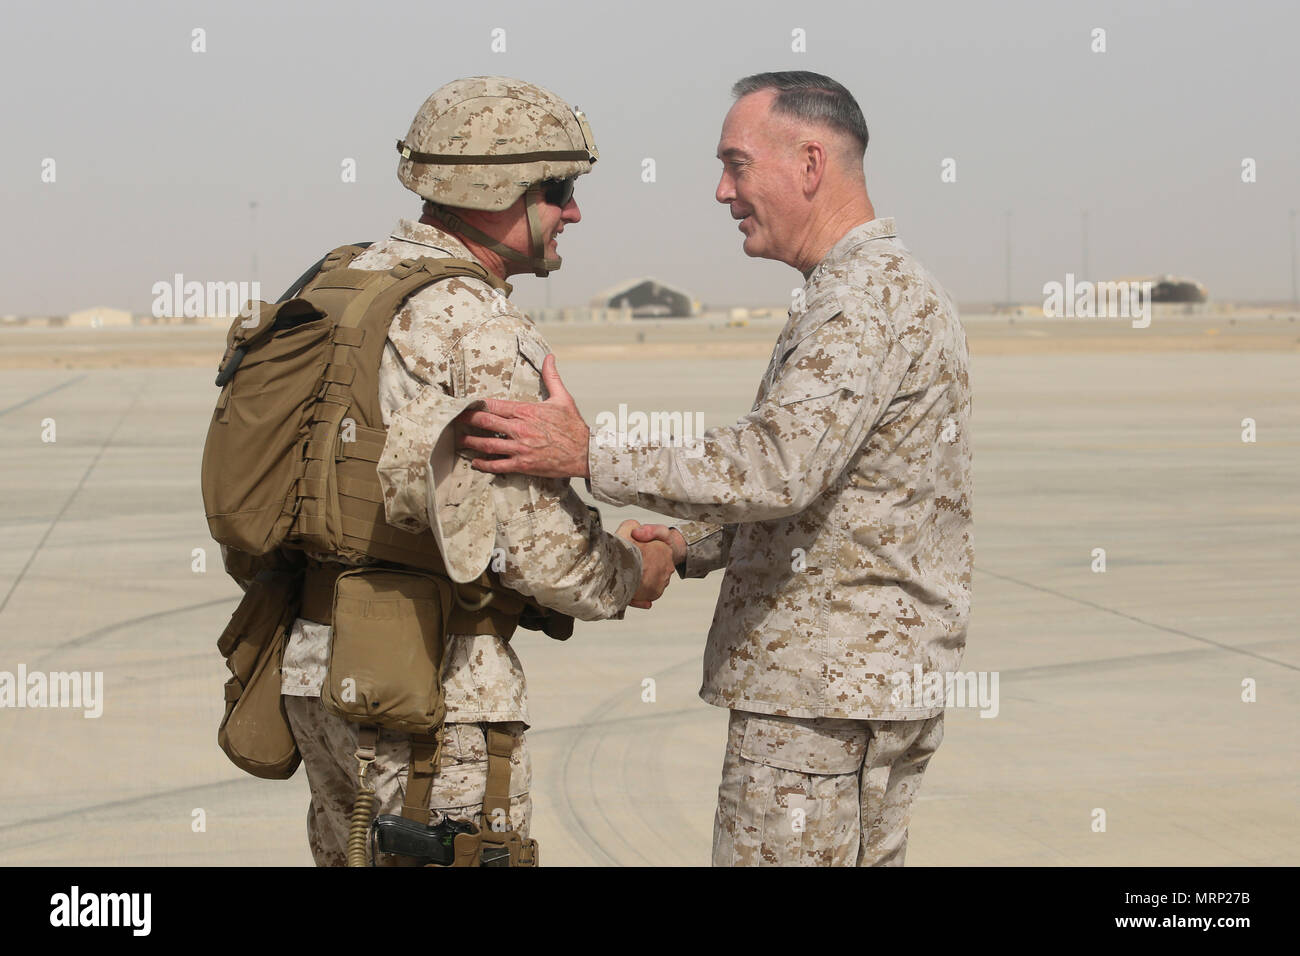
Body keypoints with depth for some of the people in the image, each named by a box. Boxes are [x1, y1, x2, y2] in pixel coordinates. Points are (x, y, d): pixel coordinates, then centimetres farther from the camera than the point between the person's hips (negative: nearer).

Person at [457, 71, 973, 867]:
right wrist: (694, 546, 12)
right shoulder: (883, 286, 18)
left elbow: (780, 466, -28)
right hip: (880, 679, 10)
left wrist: (590, 456, -25)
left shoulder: (870, 296, -16)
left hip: (824, 695, -10)